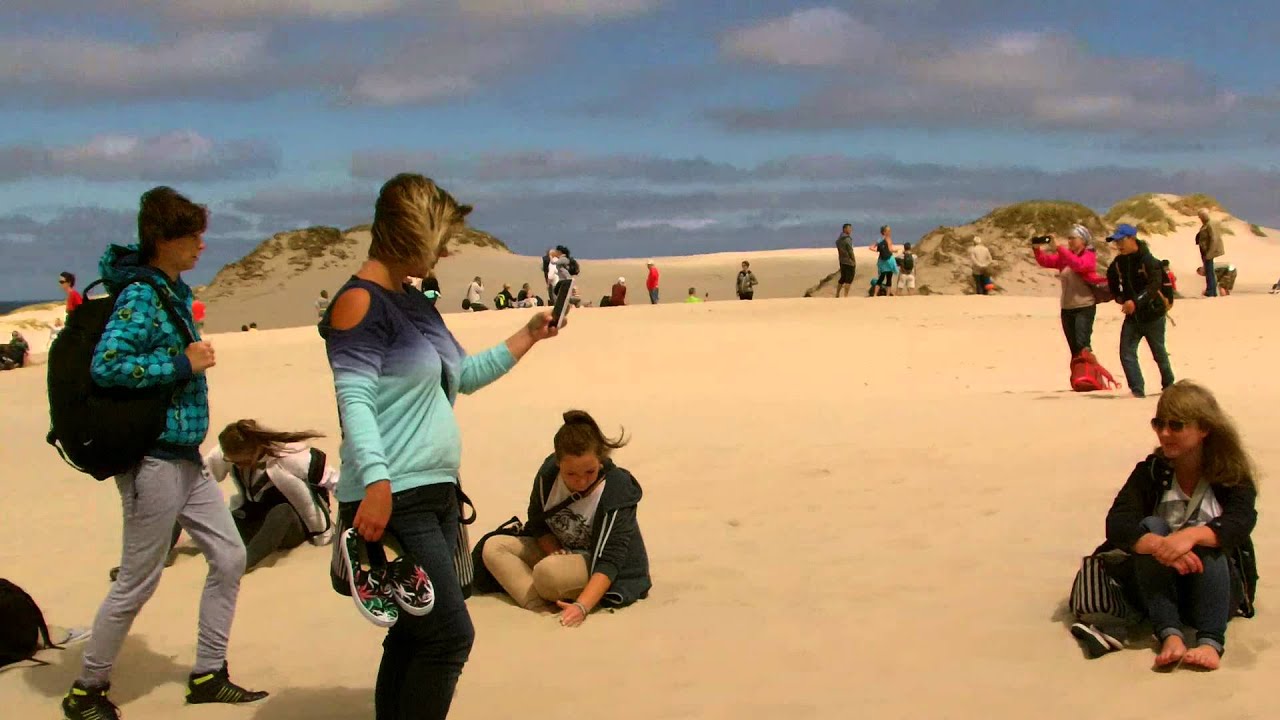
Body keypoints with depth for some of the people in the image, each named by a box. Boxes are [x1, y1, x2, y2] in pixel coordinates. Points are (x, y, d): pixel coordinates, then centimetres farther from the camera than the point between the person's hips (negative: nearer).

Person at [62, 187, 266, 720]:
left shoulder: (175, 290, 10)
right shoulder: (140, 297, -16)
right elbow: (104, 365, -28)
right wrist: (182, 363, -21)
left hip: (185, 458, 9)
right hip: (154, 460, -9)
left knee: (229, 557, 11)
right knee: (137, 583, 2)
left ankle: (207, 676, 22)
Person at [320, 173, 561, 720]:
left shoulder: (415, 304, 18)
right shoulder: (361, 302, -11)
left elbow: (464, 377, 28)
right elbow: (354, 399, -21)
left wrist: (527, 336, 23)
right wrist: (376, 482, -32)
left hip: (434, 495, 9)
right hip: (391, 502, -9)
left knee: (414, 636, 11)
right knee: (450, 635, -9)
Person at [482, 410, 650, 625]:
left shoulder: (617, 494, -26)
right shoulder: (548, 475, -13)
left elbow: (609, 562, -30)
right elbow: (538, 524, 4)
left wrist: (582, 606, -43)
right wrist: (554, 551, -16)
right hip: (560, 551, 7)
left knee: (548, 572, -37)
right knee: (493, 547, -13)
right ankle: (541, 609, -29)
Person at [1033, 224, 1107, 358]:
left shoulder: (1089, 255, -6)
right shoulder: (1064, 256, 11)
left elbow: (1078, 264, -27)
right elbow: (1045, 261, 3)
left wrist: (1059, 247, -31)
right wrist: (1036, 248, -16)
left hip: (1084, 307, -6)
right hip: (1067, 308, 7)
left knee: (1083, 346, -18)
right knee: (1074, 349, 11)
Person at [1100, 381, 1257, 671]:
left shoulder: (1232, 476, -5)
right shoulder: (1150, 472, -3)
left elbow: (1240, 522, -26)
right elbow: (1117, 525, -19)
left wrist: (1191, 535, -45)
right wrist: (1158, 544, -40)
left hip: (1216, 586, -1)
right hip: (1162, 587, 1)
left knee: (1206, 538, -28)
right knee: (1151, 526, -25)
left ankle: (1211, 641, -40)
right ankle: (1170, 635, -37)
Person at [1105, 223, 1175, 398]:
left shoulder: (1149, 261, -20)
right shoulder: (1118, 263, 0)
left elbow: (1154, 285, -31)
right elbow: (1113, 281, 21)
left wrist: (1136, 301, -43)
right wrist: (1119, 297, 5)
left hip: (1153, 315, -5)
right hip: (1132, 316, 5)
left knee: (1159, 353, 12)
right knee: (1126, 353, -8)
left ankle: (1169, 386, 32)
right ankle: (1137, 390, -6)